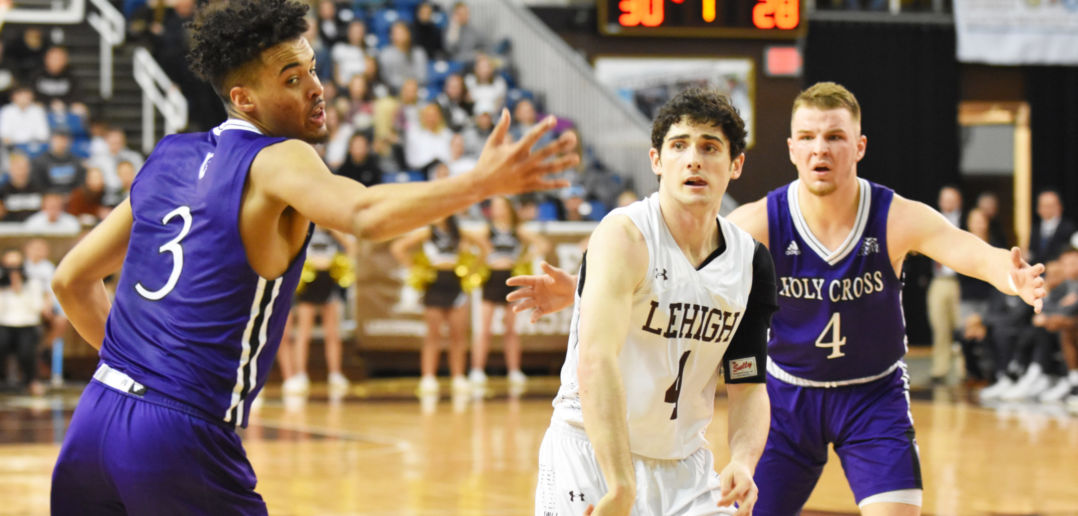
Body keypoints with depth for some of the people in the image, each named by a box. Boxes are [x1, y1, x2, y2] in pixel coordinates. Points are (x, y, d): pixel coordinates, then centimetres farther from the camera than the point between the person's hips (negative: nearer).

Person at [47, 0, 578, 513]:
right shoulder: (278, 160, -8)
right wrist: (480, 183, -38)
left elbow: (72, 279, 20)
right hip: (180, 436, -7)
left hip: (96, 417, 7)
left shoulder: (170, 157, 13)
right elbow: (365, 215, -31)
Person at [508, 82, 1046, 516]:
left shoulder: (898, 217, -20)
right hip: (788, 392, 1)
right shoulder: (762, 222, -18)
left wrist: (1010, 276, -59)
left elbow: (965, 249, -35)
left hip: (874, 394, -1)